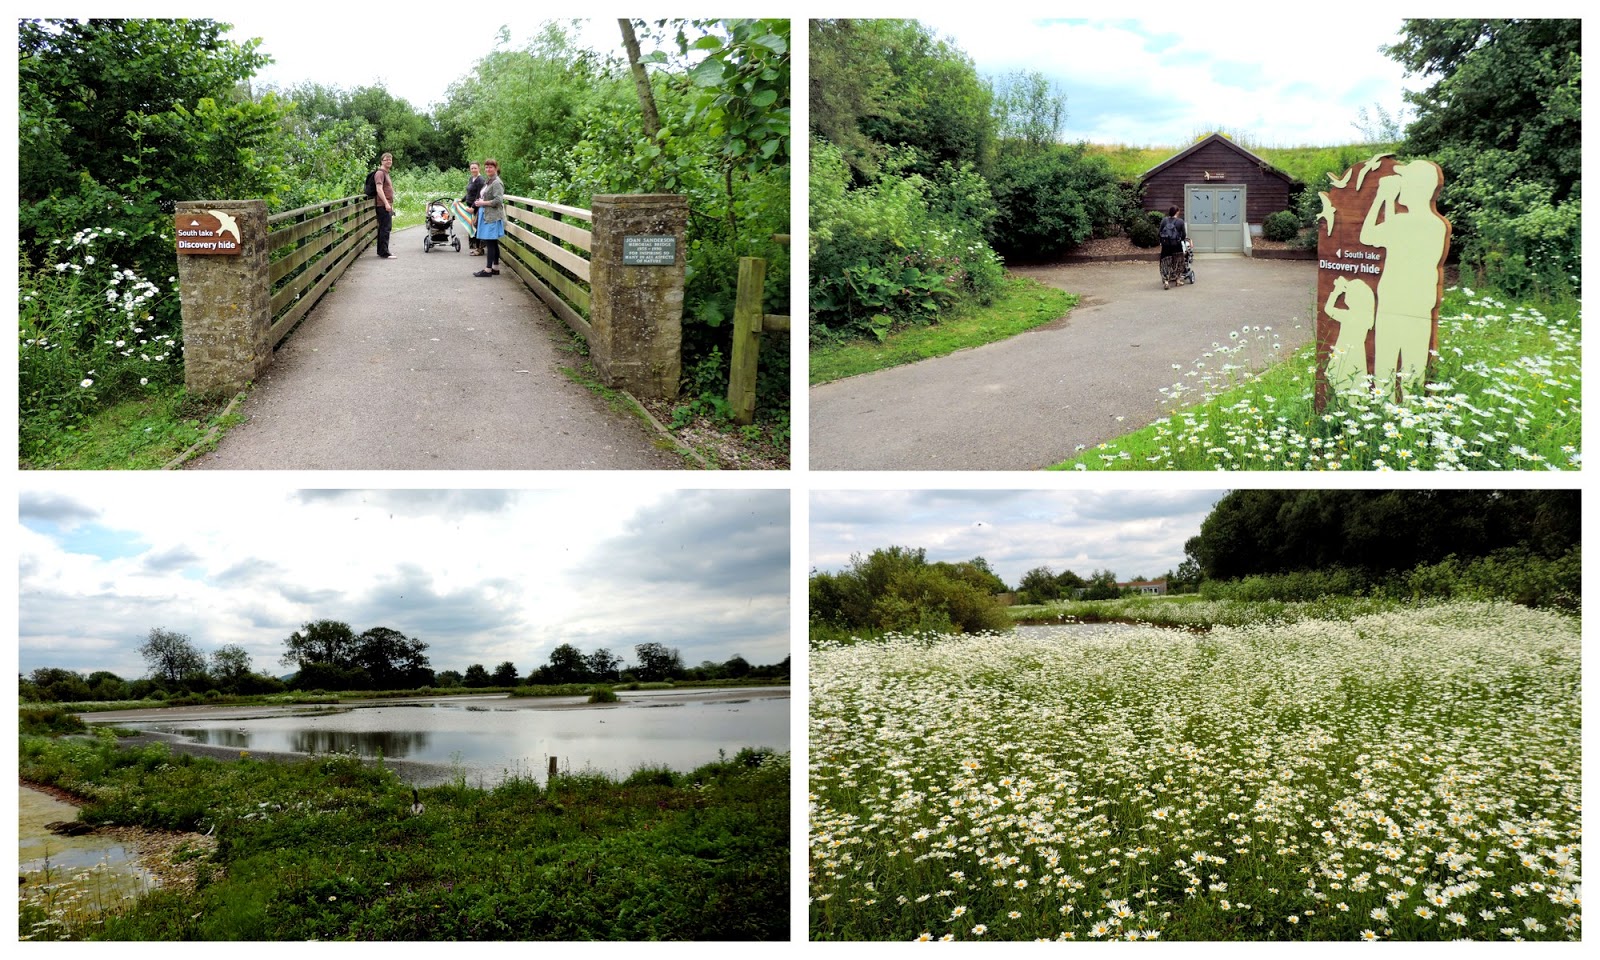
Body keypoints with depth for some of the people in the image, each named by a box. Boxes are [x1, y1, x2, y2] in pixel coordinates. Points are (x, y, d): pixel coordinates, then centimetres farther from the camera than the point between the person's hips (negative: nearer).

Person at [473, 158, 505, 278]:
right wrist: (480, 201, 12)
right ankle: (495, 268, 18)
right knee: (493, 243, 13)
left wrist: (483, 203, -14)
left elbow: (498, 200, -21)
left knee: (490, 243, -8)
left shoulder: (496, 183, -13)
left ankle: (488, 269, -7)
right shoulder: (487, 181, 16)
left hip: (493, 217, -10)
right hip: (486, 215, 10)